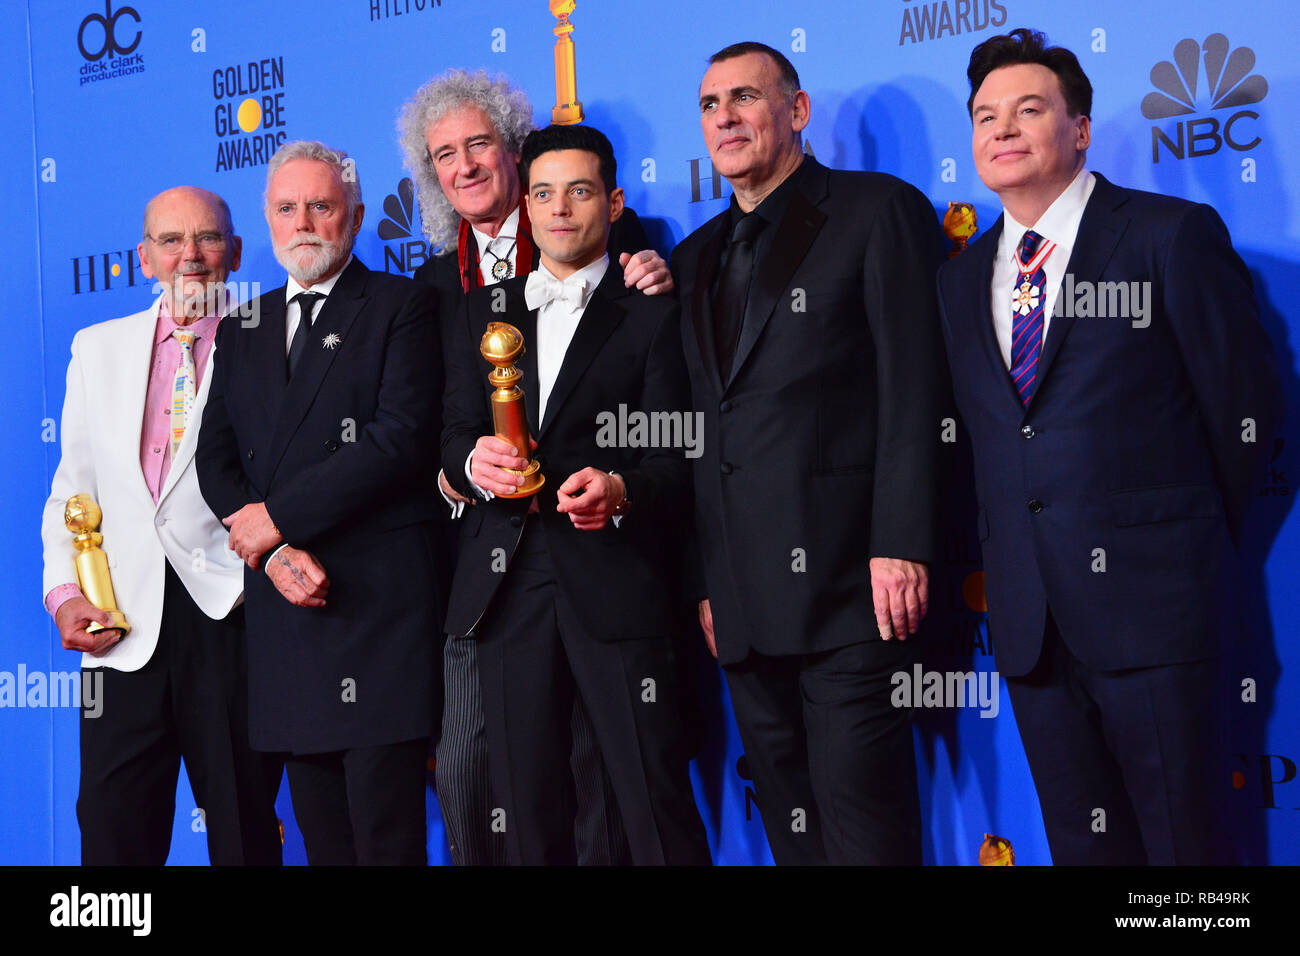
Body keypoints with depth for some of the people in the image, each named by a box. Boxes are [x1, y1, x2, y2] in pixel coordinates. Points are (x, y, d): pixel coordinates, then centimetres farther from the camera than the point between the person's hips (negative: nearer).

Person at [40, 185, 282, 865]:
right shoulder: (98, 348, 15)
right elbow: (71, 488, 17)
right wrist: (63, 592, 4)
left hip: (231, 616, -3)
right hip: (121, 626, 3)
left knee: (243, 830, 4)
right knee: (113, 829, 3)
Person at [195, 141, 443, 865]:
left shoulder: (402, 305, 1)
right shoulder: (243, 328, 19)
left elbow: (402, 439, -12)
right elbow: (217, 462, 11)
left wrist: (276, 518, -11)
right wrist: (273, 554, -7)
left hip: (378, 607, -5)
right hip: (283, 609, 5)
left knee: (386, 831, -5)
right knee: (320, 830, 9)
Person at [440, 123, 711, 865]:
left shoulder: (652, 314, 5)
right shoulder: (483, 314, 18)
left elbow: (675, 459, -3)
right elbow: (454, 436, 12)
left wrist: (621, 490, -25)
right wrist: (474, 461, -12)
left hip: (617, 582, -4)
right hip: (509, 584, 4)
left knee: (657, 807, -7)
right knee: (528, 812, 8)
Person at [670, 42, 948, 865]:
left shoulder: (879, 211, 2)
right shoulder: (697, 257, 21)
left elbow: (912, 390, -7)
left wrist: (902, 547, -16)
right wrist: (705, 581, 13)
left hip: (846, 579, -6)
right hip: (745, 600, 7)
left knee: (862, 820, -6)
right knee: (788, 821, 10)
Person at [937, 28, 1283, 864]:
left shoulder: (1174, 236, -3)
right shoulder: (963, 276, 14)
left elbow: (1245, 402, -1)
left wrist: (1198, 539, 5)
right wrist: (1012, 557, 7)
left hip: (1146, 600, -5)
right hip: (1028, 616, 5)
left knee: (1182, 836, 0)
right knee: (1080, 840, 11)